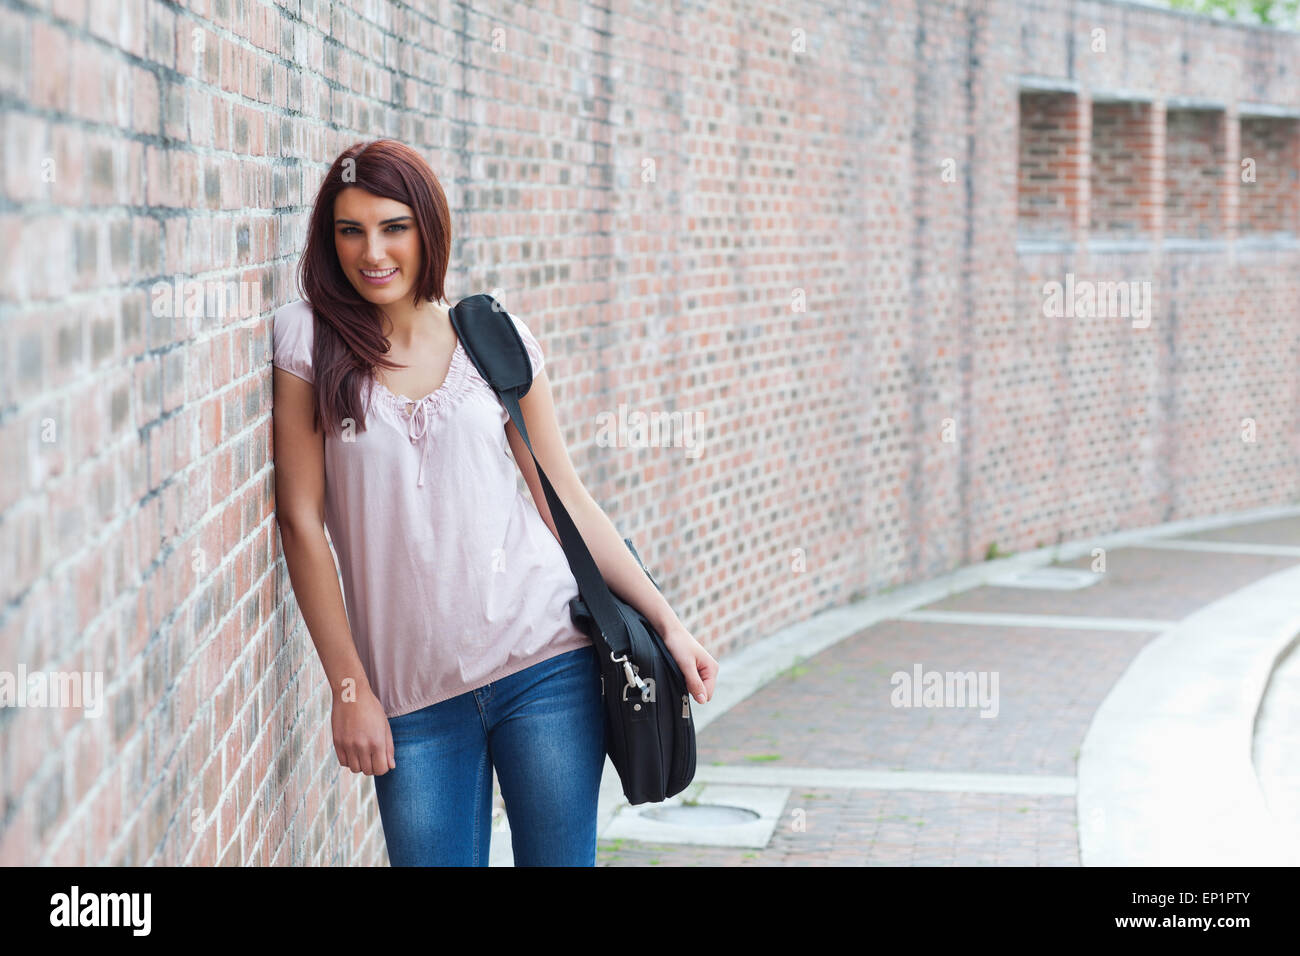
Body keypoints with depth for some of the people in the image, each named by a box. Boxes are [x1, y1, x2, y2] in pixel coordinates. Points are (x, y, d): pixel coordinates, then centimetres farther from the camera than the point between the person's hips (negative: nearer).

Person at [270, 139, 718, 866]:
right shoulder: (310, 339, 1)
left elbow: (567, 499, 10)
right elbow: (302, 519, -1)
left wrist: (666, 621, 5)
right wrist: (348, 686, -4)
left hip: (544, 660, 1)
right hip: (411, 691, -1)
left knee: (558, 857, 2)